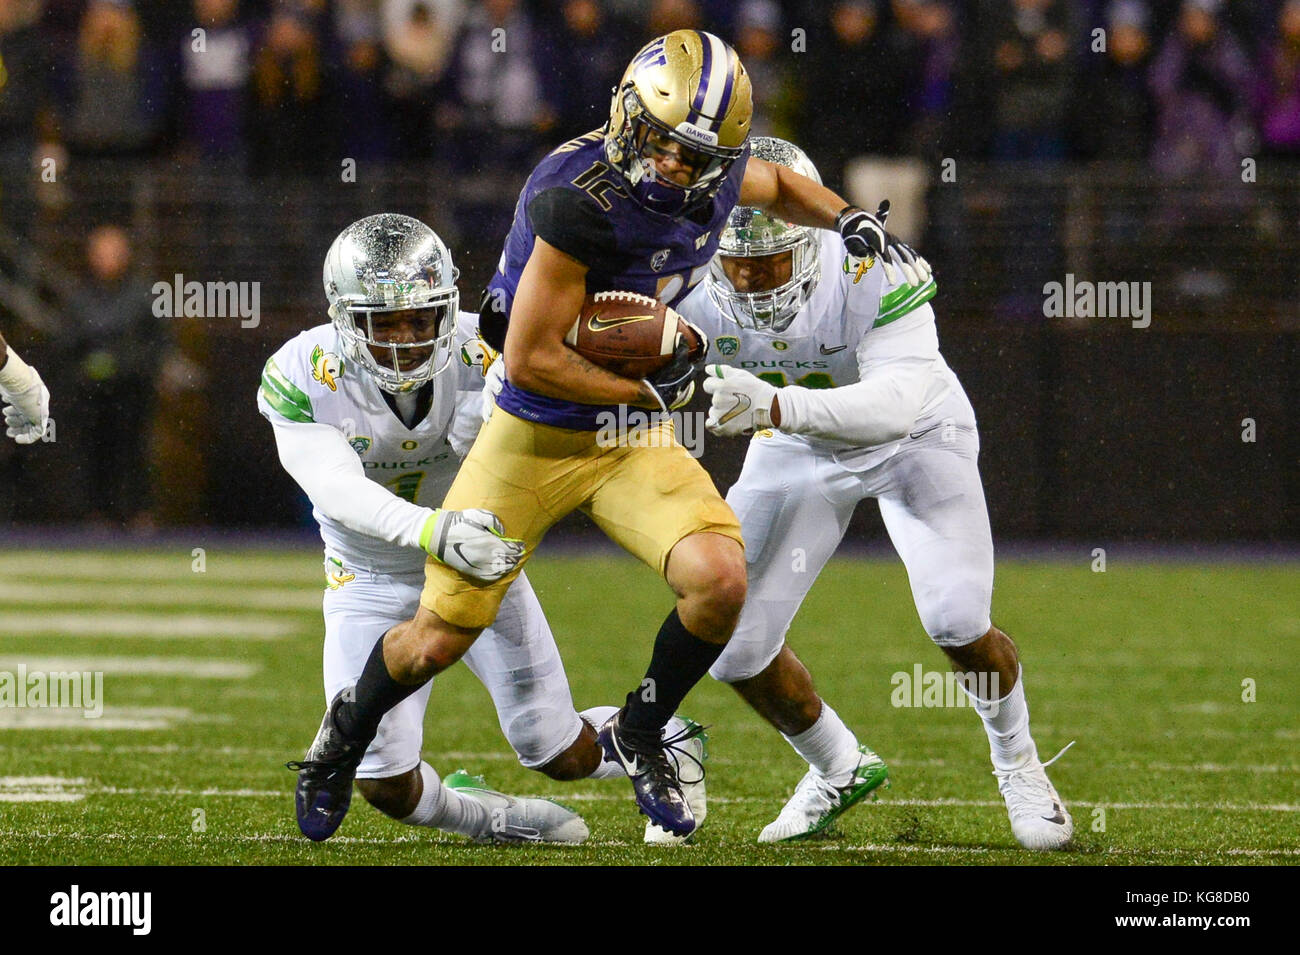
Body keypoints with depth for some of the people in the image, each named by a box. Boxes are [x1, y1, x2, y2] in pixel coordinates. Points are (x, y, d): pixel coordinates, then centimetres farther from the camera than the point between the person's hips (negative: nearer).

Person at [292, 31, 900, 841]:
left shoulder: (717, 181, -8)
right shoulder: (578, 199, -29)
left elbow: (777, 185, 20)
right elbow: (531, 360, -24)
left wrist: (848, 219, 1)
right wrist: (653, 392, -16)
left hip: (637, 442, 4)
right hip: (536, 438, -4)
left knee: (720, 580, -20)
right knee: (439, 640, 3)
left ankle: (639, 735, 7)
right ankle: (347, 733, 37)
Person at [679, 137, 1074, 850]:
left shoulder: (874, 274, -37)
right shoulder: (695, 290, -26)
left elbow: (895, 405, -47)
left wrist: (774, 406, -61)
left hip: (910, 436, -4)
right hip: (799, 448, 4)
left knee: (957, 623, -21)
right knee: (735, 646, -4)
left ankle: (1016, 760, 11)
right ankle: (839, 769, 25)